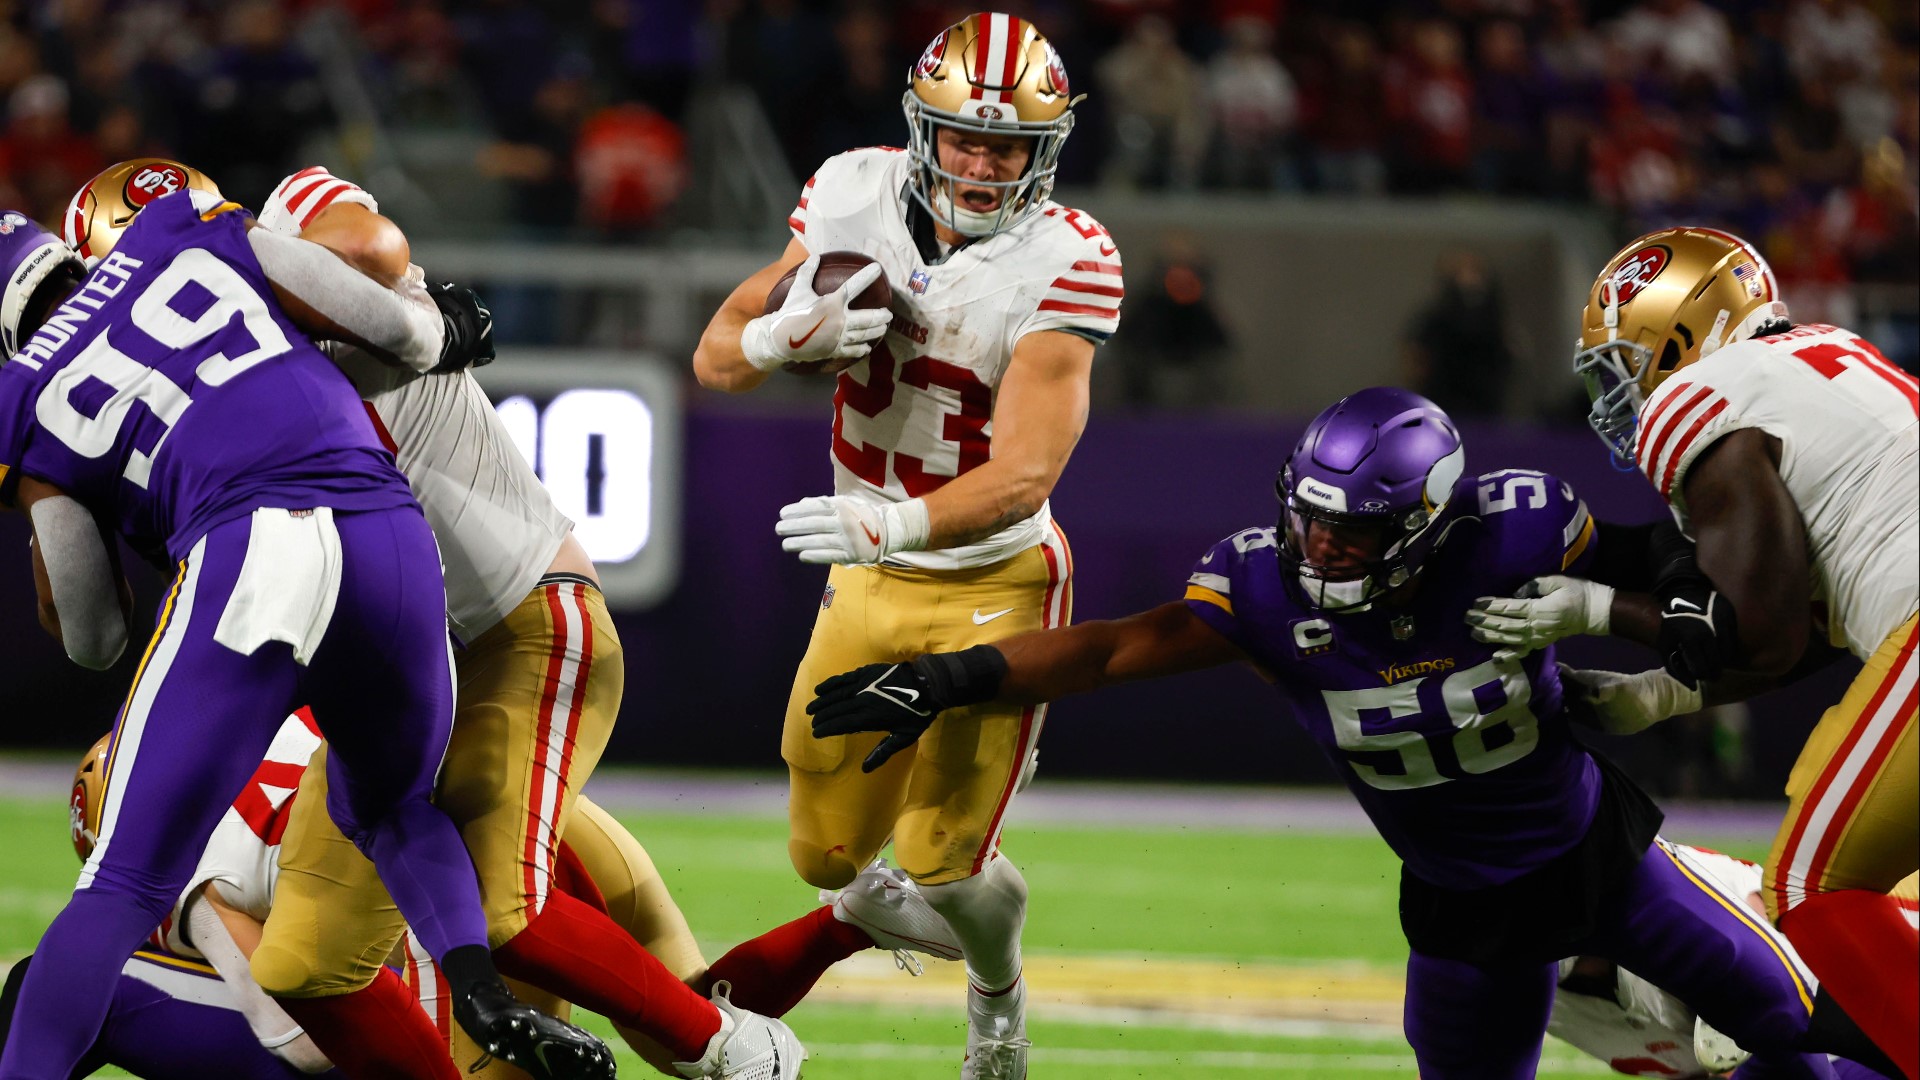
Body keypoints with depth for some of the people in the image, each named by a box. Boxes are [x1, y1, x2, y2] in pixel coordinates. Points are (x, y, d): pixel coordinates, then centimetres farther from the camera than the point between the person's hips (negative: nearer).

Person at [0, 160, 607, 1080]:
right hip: (393, 545, 3)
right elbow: (397, 329, 17)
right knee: (391, 806, 28)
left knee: (125, 884, 2)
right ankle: (479, 983, 3)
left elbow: (92, 642, 17)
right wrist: (445, 330, 40)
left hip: (247, 556, -3)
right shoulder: (183, 228, 22)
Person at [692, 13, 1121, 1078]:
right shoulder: (858, 199, -9)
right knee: (828, 856, 9)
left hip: (994, 581, -4)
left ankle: (997, 987, 27)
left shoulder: (1062, 262, -22)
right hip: (870, 582, 4)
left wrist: (891, 522, -47)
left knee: (942, 865, -8)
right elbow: (715, 358, -5)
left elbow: (1024, 473, -29)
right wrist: (790, 332, -28)